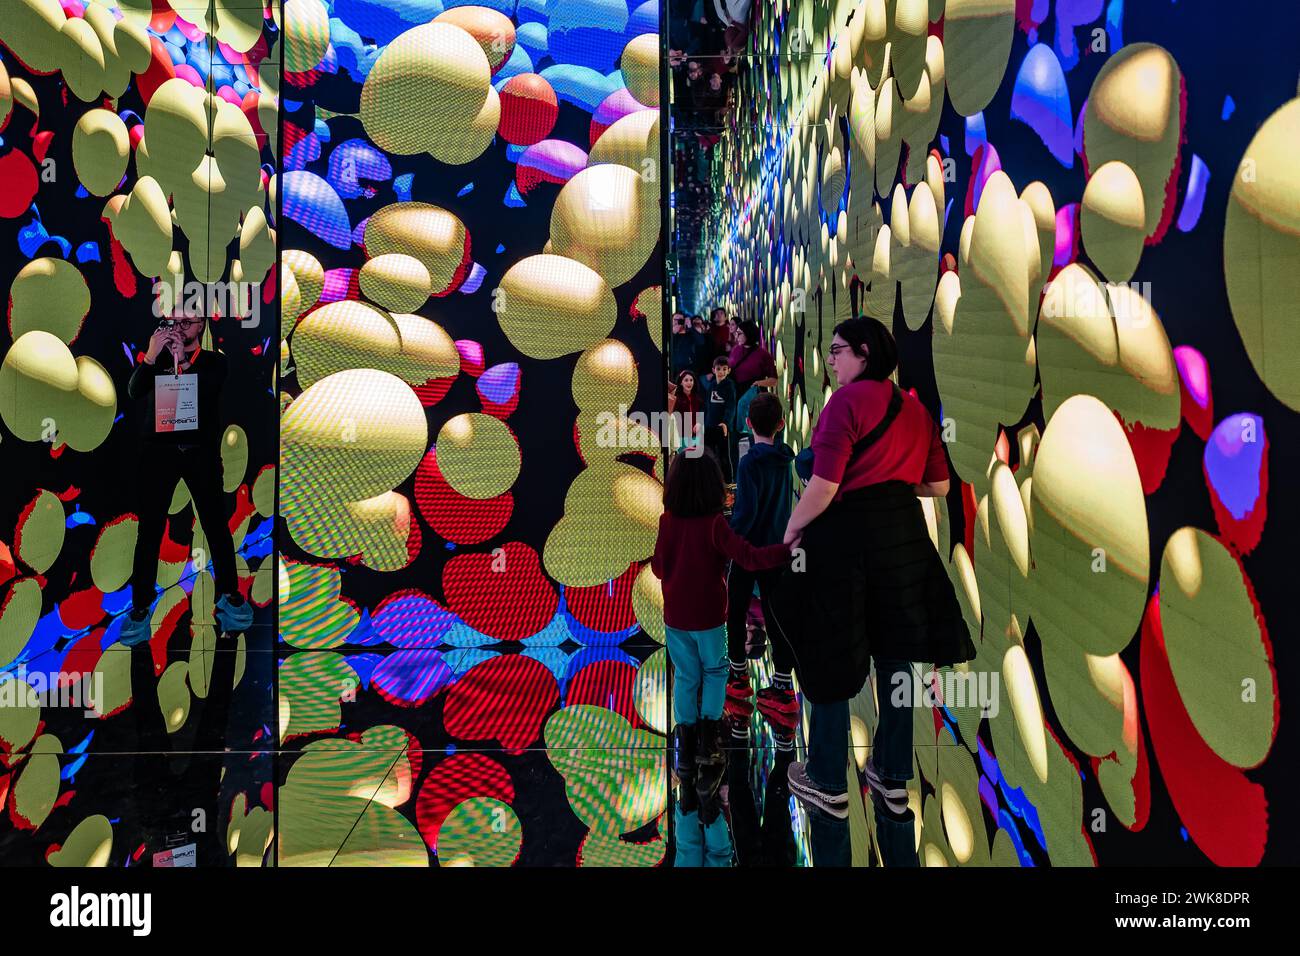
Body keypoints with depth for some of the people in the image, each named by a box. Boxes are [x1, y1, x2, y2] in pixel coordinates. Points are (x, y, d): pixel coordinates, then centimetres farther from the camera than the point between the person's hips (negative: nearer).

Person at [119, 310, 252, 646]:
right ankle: (140, 605, 3)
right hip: (160, 451, 1)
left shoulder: (214, 361, 8)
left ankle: (230, 594, 13)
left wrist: (182, 359, -19)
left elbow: (208, 391, -11)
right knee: (150, 528, -1)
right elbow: (134, 392, -5)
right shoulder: (155, 358, 12)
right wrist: (152, 356, -17)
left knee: (216, 524, 1)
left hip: (201, 451, -1)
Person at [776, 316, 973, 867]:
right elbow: (938, 485, 14)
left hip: (849, 533, -7)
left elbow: (823, 487, -18)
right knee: (895, 657, 13)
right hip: (905, 533, 7)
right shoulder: (915, 407, 11)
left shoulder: (849, 399, -11)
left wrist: (790, 530, -5)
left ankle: (829, 787, 14)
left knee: (833, 660, 5)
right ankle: (893, 780, 24)